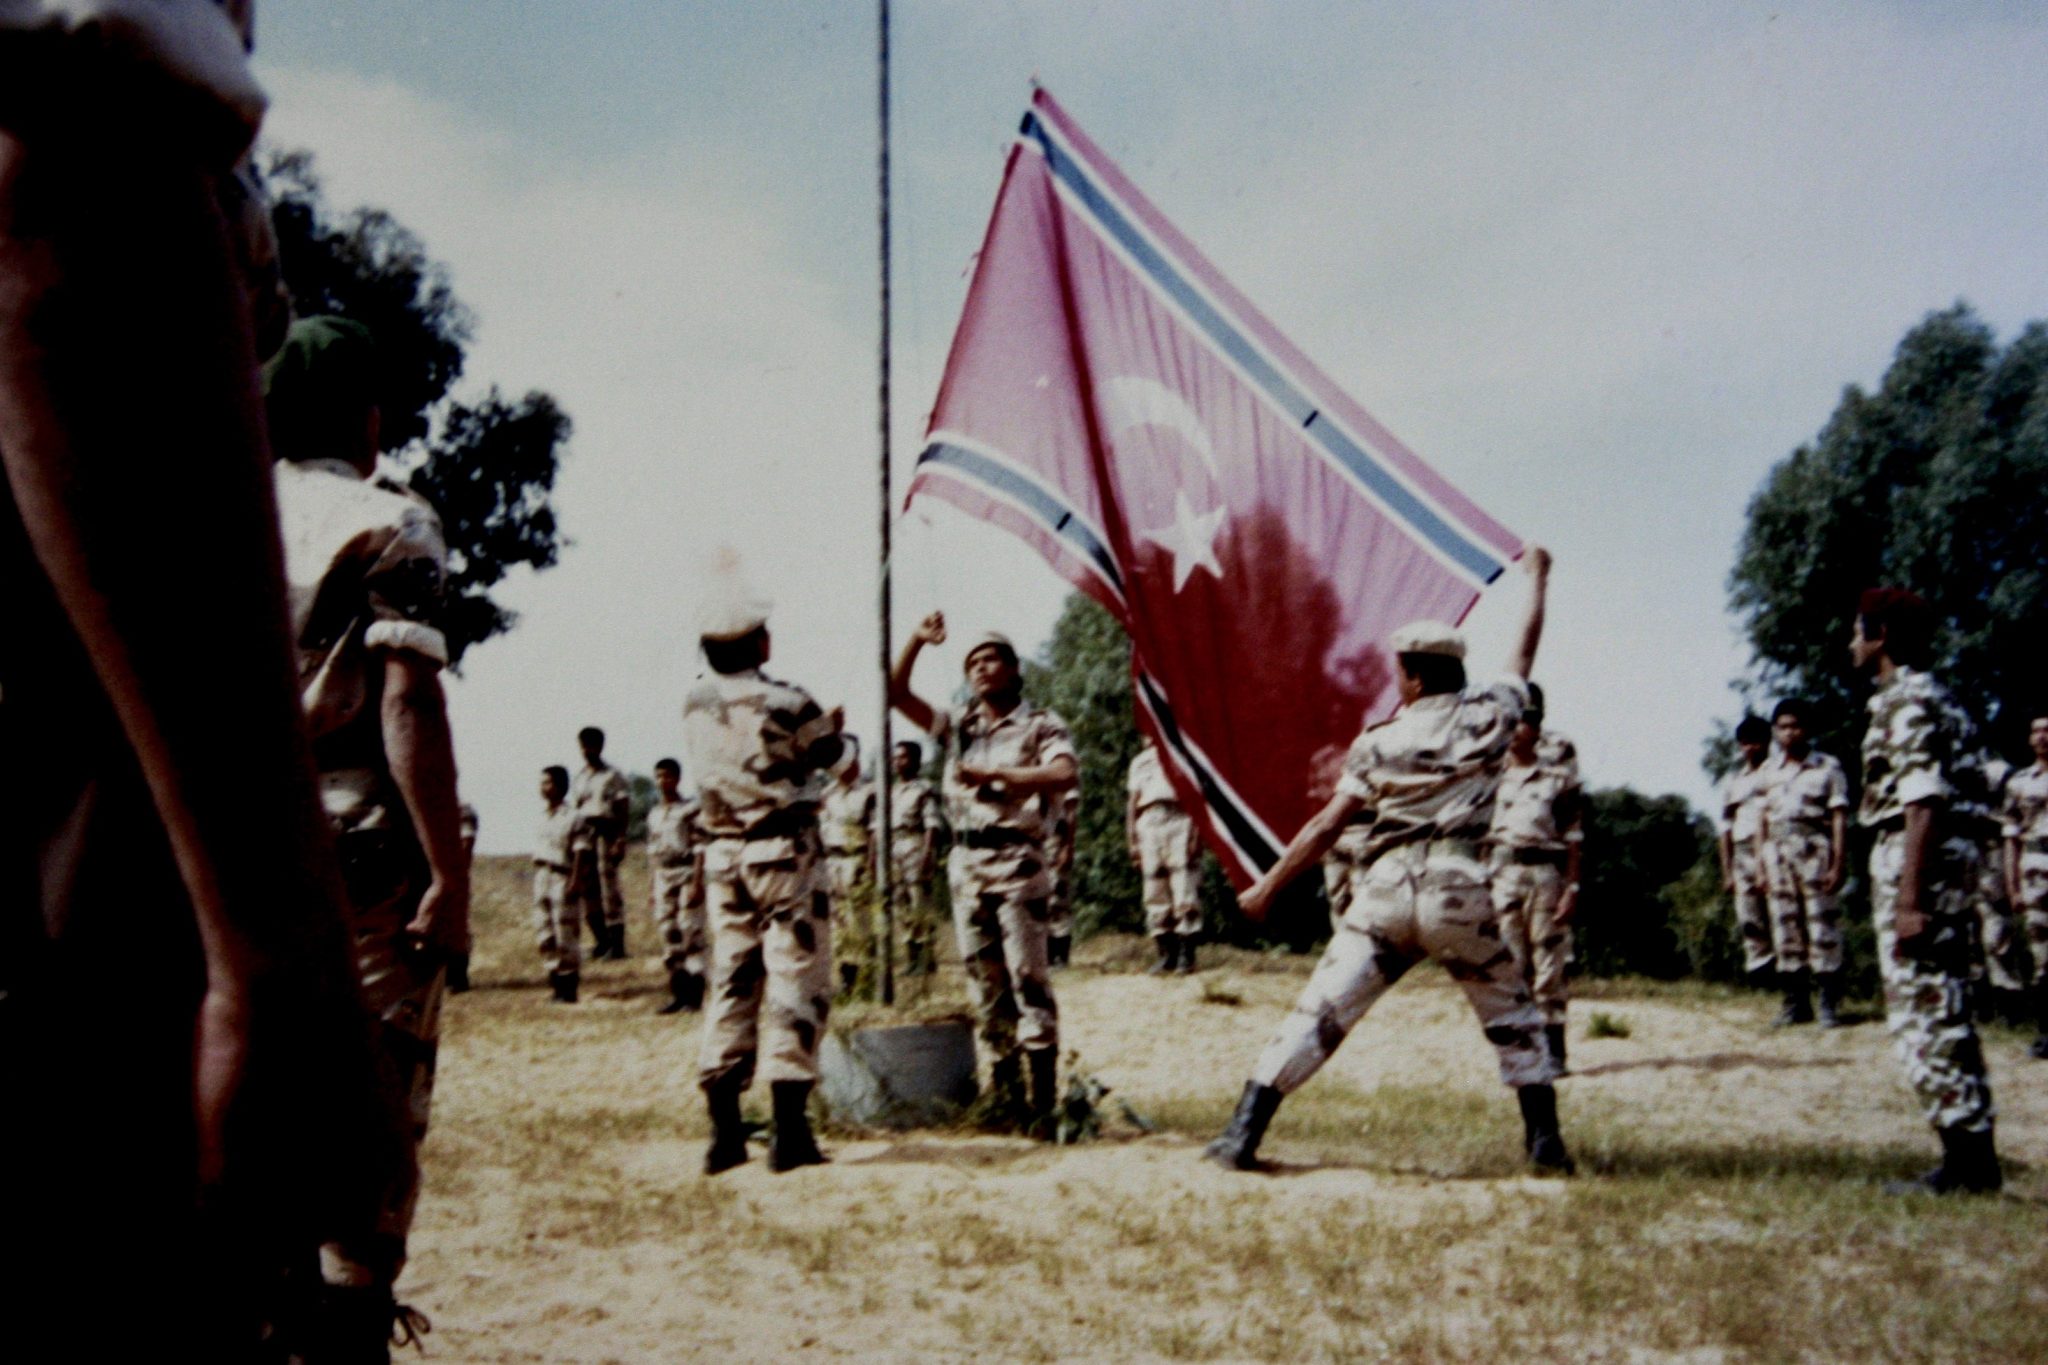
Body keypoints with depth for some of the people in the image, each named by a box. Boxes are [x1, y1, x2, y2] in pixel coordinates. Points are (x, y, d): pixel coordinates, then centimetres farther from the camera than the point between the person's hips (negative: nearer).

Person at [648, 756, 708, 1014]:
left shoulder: (690, 810, -5)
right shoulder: (654, 815, 15)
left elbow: (700, 848, -9)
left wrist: (697, 883, -16)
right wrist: (652, 887, 15)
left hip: (687, 875, -7)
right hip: (663, 878, 7)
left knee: (691, 933, -8)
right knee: (669, 937, 7)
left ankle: (695, 994, -5)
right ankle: (678, 993, 13)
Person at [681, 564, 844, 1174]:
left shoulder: (696, 703, 2)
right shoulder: (783, 701, -12)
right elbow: (828, 752, 3)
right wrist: (831, 726, 26)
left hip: (722, 856, 5)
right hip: (784, 852, -5)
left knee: (730, 982, 10)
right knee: (795, 982, -2)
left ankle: (725, 1131, 10)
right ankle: (789, 1132, -4)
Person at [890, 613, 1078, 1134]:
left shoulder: (1040, 725, 1)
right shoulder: (958, 725, 16)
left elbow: (1065, 774, -17)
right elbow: (897, 693, 13)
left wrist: (995, 774, -19)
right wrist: (917, 641, 0)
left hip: (1017, 862, -5)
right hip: (966, 864, 6)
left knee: (1029, 978, -10)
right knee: (984, 983, 6)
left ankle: (1044, 1101, -11)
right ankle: (1003, 1096, 12)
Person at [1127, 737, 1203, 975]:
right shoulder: (1140, 761, 25)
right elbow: (1132, 801, 21)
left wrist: (1195, 833, -10)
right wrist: (1132, 841, 10)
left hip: (1179, 819, -4)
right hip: (1148, 822, 4)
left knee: (1185, 892, -10)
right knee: (1155, 895, 0)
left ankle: (1186, 955, -10)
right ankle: (1165, 955, 3)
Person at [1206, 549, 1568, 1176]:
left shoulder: (1380, 741, 7)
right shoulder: (1489, 716, 8)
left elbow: (1327, 824, 5)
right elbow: (1525, 650, 26)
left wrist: (1268, 884, 13)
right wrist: (1538, 576, 41)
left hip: (1385, 895, 0)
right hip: (1461, 897, 0)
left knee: (1317, 1015, 0)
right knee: (1514, 1019, 20)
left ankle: (1242, 1135, -4)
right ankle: (1545, 1142, 16)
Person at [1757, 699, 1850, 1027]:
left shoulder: (1827, 767, 1)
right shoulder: (1770, 773, 15)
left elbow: (1839, 818, -4)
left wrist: (1838, 865, -11)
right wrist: (1763, 866, 10)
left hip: (1815, 855, -5)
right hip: (1779, 855, 5)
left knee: (1822, 928, -6)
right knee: (1785, 930, 6)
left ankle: (1829, 1004, -2)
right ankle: (1796, 1002, 13)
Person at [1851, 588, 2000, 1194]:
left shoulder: (1909, 701, -13)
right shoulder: (1920, 697, 18)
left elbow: (1923, 806, -20)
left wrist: (1909, 901, -22)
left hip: (1916, 865, -10)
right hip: (1931, 865, 10)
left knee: (1923, 1017, -6)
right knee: (1941, 1016, 13)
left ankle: (1967, 1161, -3)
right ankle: (1971, 1157, 17)